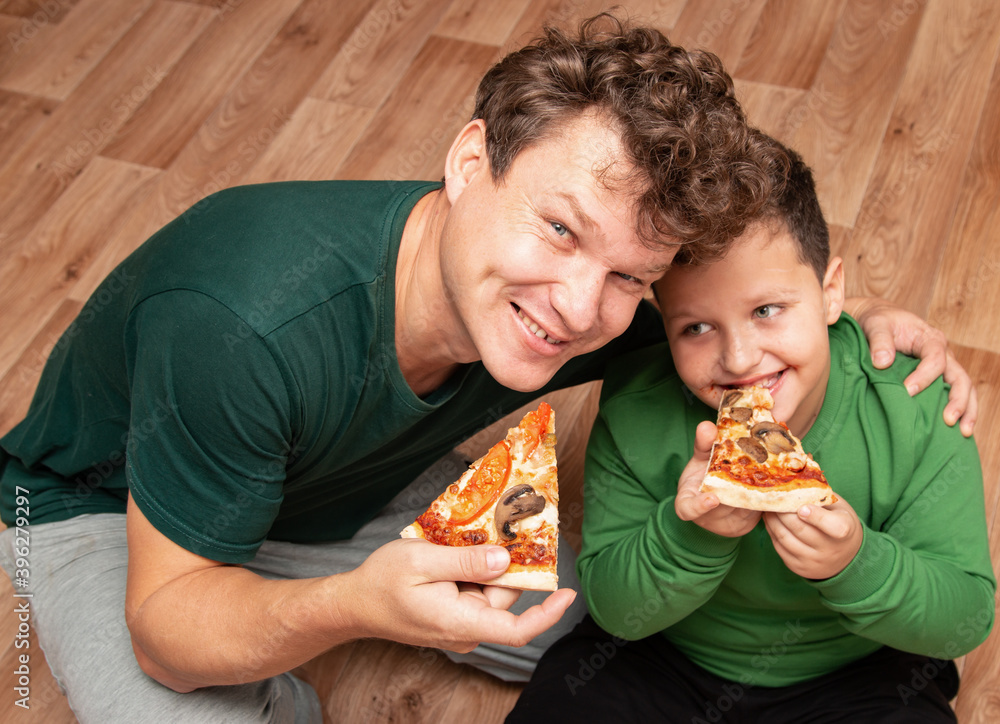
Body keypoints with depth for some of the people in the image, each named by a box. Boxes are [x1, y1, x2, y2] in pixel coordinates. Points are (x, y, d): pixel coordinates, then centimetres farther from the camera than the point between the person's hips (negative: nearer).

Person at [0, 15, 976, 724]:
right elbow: (165, 626, -32)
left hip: (339, 485, 5)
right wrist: (352, 607, -52)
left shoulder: (592, 314, -23)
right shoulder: (245, 326, -42)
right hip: (113, 511, -5)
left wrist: (855, 320, -20)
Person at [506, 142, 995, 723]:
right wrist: (691, 536, -36)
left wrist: (857, 564, -38)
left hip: (851, 674, 1)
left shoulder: (916, 414, -22)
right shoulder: (636, 413, -21)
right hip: (666, 657, 0)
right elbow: (613, 609, -16)